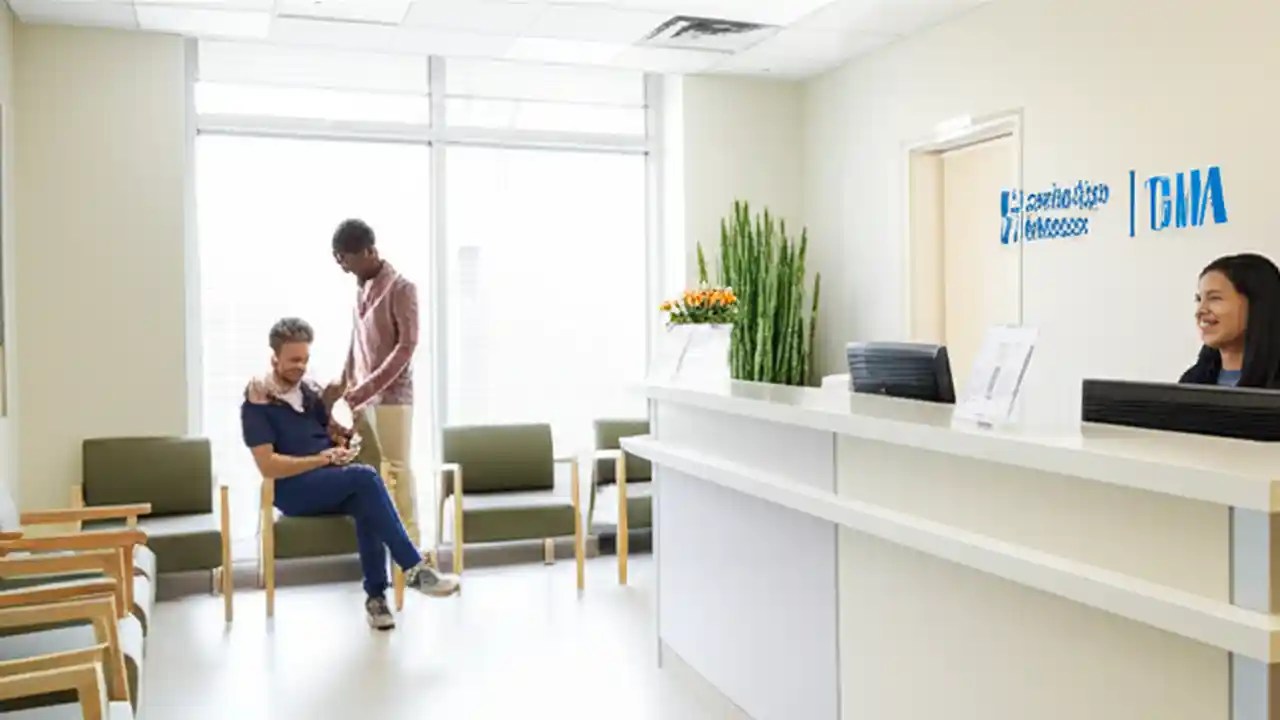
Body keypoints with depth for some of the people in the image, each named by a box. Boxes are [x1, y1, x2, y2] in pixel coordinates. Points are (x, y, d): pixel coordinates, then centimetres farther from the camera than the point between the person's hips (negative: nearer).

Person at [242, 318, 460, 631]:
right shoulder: (257, 403, -7)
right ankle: (413, 568, -29)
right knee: (364, 477, -31)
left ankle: (376, 595, -23)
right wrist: (322, 459, -18)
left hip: (330, 483, 5)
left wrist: (347, 443, -2)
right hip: (291, 489, -5)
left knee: (365, 504, -30)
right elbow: (268, 466, -14)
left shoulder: (310, 390, 11)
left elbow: (332, 429, 22)